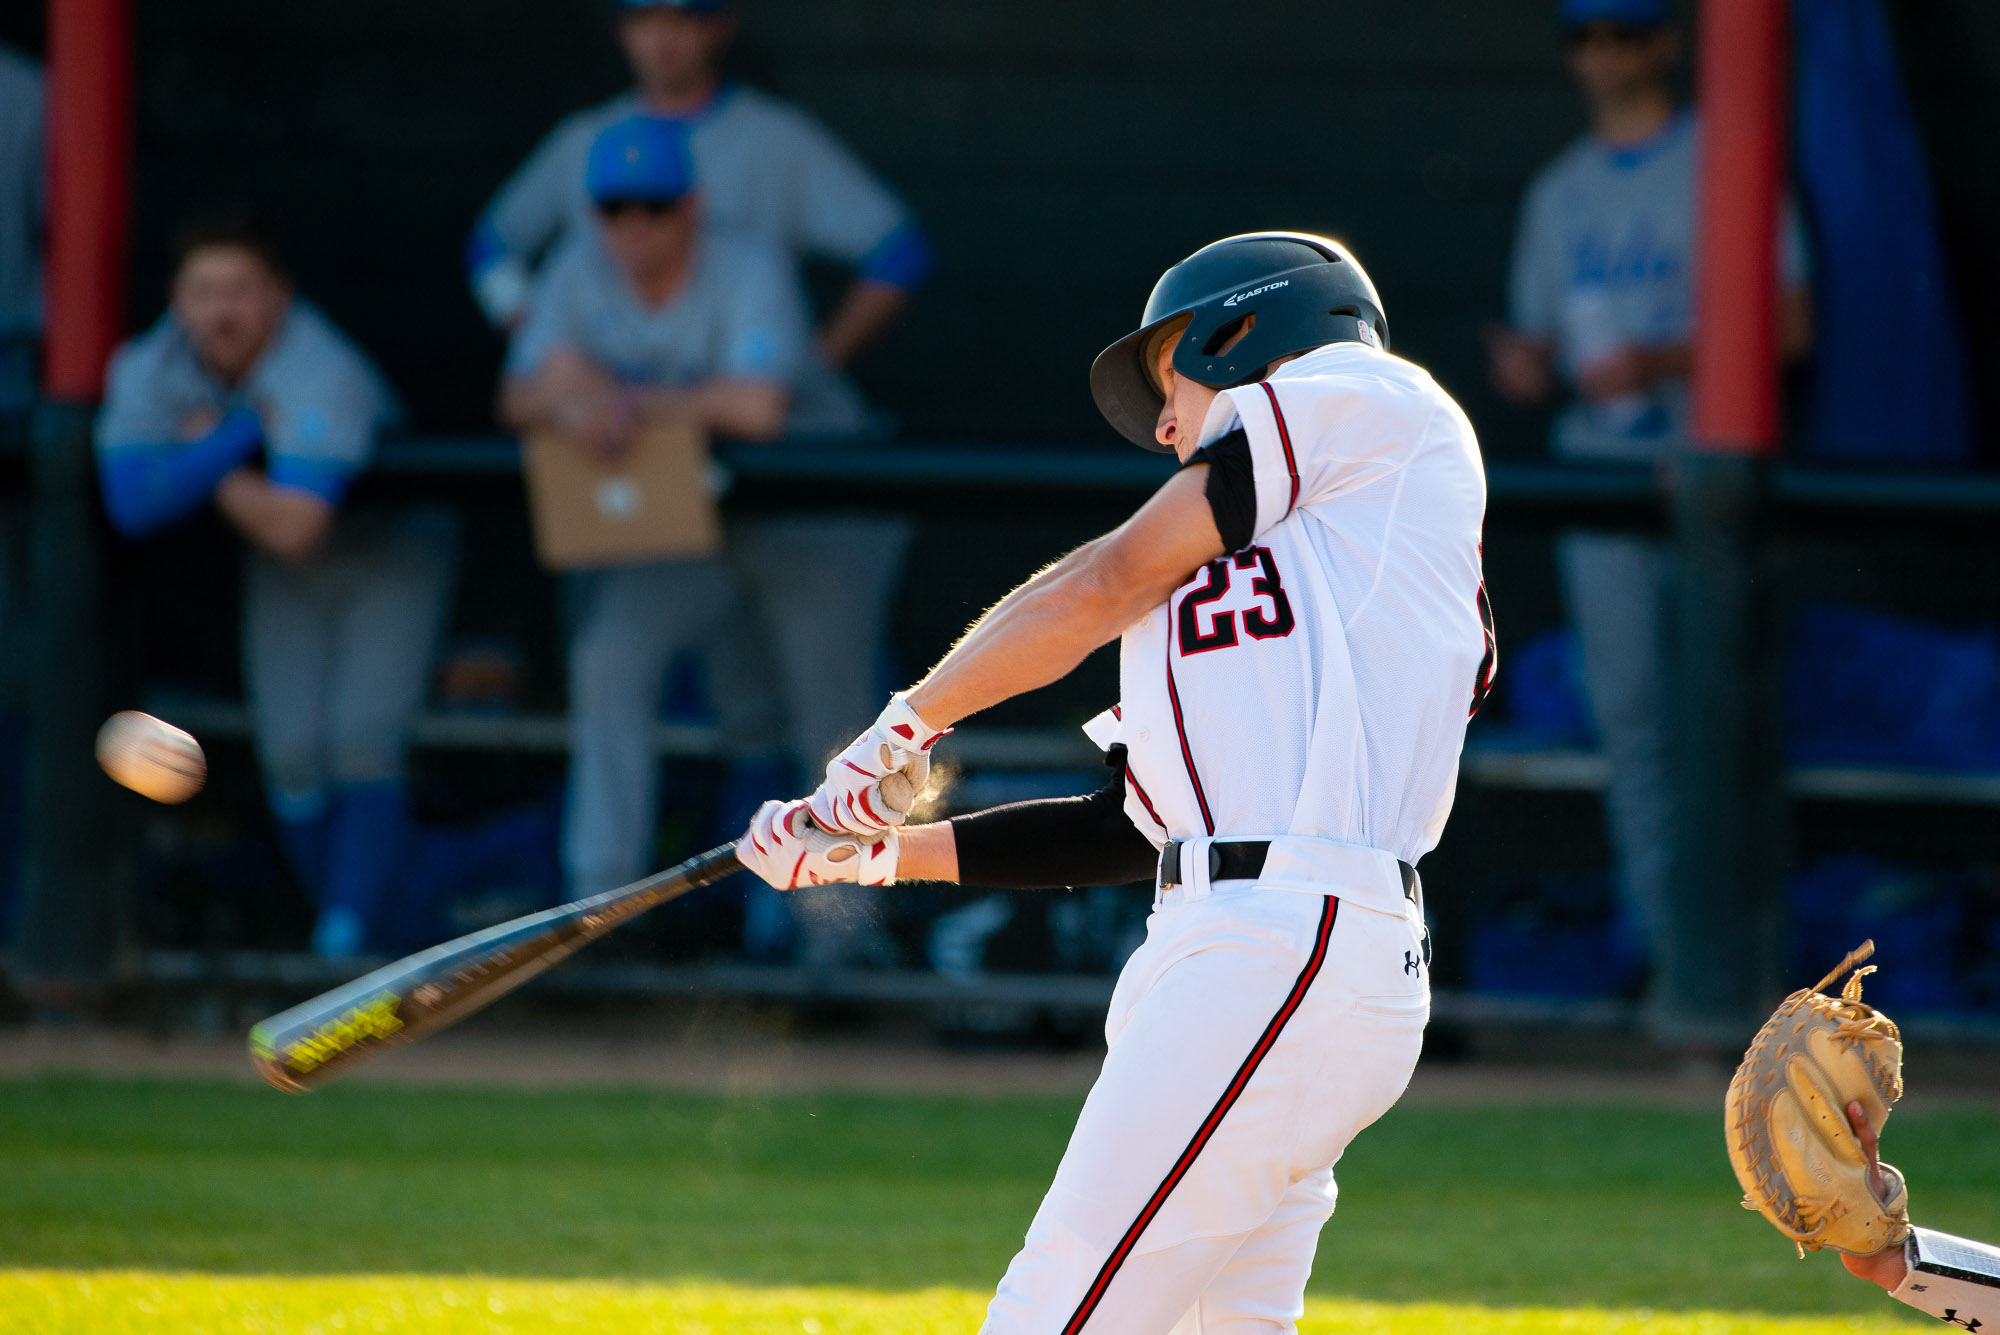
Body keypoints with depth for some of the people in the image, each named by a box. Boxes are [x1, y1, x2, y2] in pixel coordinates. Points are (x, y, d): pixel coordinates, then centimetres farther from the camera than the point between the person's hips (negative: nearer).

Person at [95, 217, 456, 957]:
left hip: (386, 554, -5)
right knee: (292, 751, -3)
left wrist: (199, 454, -27)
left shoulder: (320, 379, -35)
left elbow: (292, 527, -41)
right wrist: (241, 433, -34)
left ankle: (352, 921, -14)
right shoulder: (150, 372, -18)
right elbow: (132, 505, -30)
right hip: (284, 580, 5)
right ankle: (359, 917, 11)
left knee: (362, 741, -17)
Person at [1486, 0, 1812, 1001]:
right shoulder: (1559, 193, 17)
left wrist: (1661, 361, -18)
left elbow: (1789, 324, -7)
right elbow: (1540, 342, 21)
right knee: (1626, 710, 2)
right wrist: (1524, 367, -4)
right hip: (1599, 468, 5)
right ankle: (1666, 944, 6)